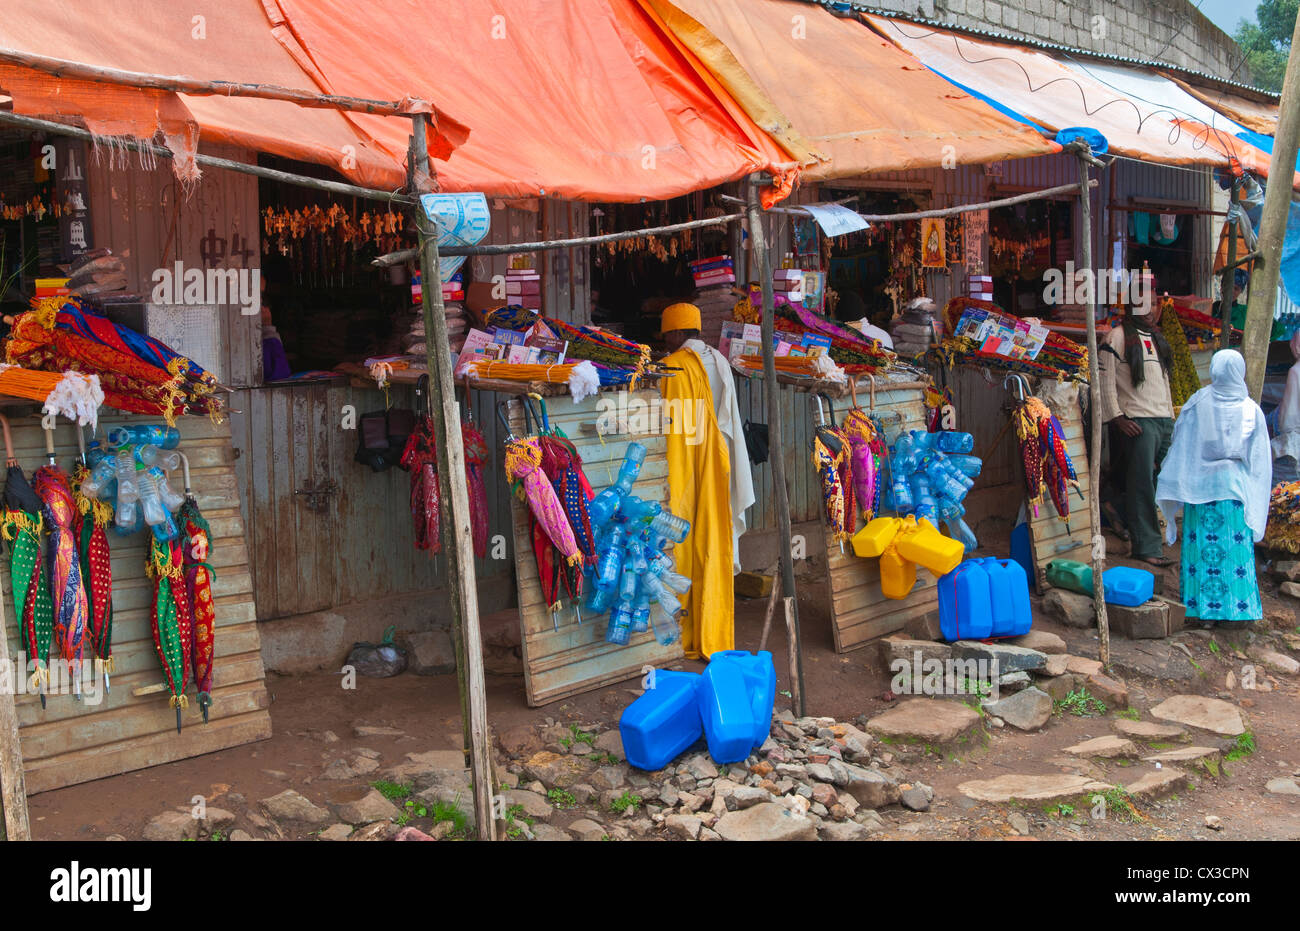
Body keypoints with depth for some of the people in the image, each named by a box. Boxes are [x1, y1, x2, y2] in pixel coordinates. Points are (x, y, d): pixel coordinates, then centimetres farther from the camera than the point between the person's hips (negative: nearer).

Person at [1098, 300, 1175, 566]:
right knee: (1142, 482, -6)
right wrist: (1117, 417, -16)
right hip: (1137, 422, -7)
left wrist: (1171, 416, 19)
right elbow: (1105, 379, -10)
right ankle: (1147, 547, -1)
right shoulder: (1117, 337, -4)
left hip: (1164, 421, 8)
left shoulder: (1157, 338, 19)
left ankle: (1116, 503, 28)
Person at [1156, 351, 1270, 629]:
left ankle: (1204, 611, 6)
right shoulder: (1251, 410, -3)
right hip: (1236, 488, 1)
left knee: (1202, 547, 4)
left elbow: (1180, 447, -1)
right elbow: (1259, 460, 2)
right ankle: (1235, 610, 9)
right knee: (1236, 549, 6)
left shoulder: (1197, 404, -5)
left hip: (1200, 485, 0)